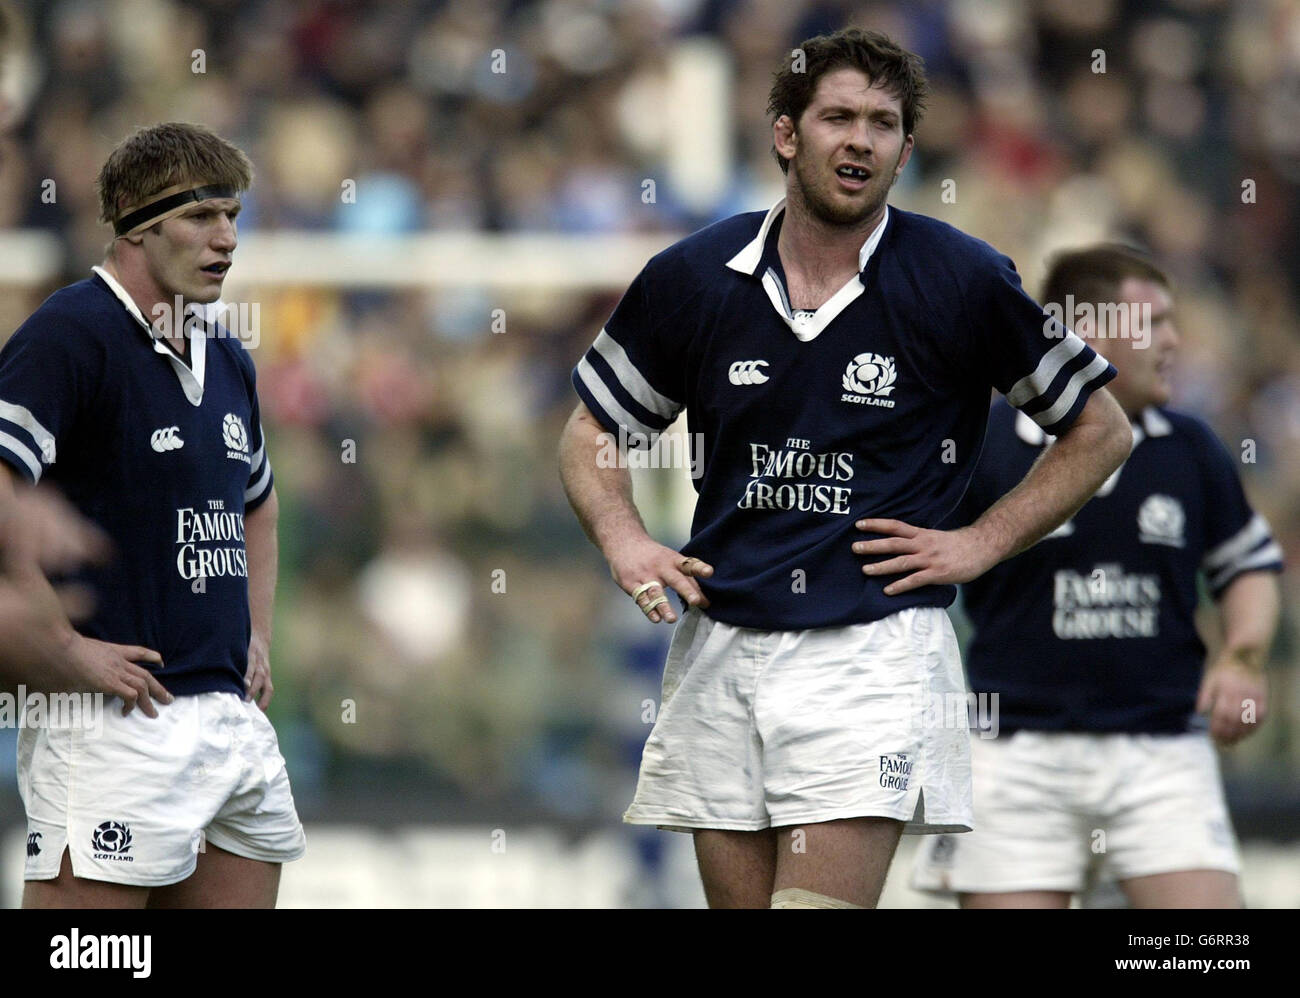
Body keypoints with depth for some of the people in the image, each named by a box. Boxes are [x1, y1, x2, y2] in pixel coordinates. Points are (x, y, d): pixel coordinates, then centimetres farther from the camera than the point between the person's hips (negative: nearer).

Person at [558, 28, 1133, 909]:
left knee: (821, 899, -16)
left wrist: (981, 544, -1)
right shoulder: (693, 278, 5)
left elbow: (1102, 430, 8)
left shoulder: (964, 282, -2)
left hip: (876, 646, -4)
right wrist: (622, 537, -1)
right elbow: (593, 430, 18)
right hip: (720, 648, 4)